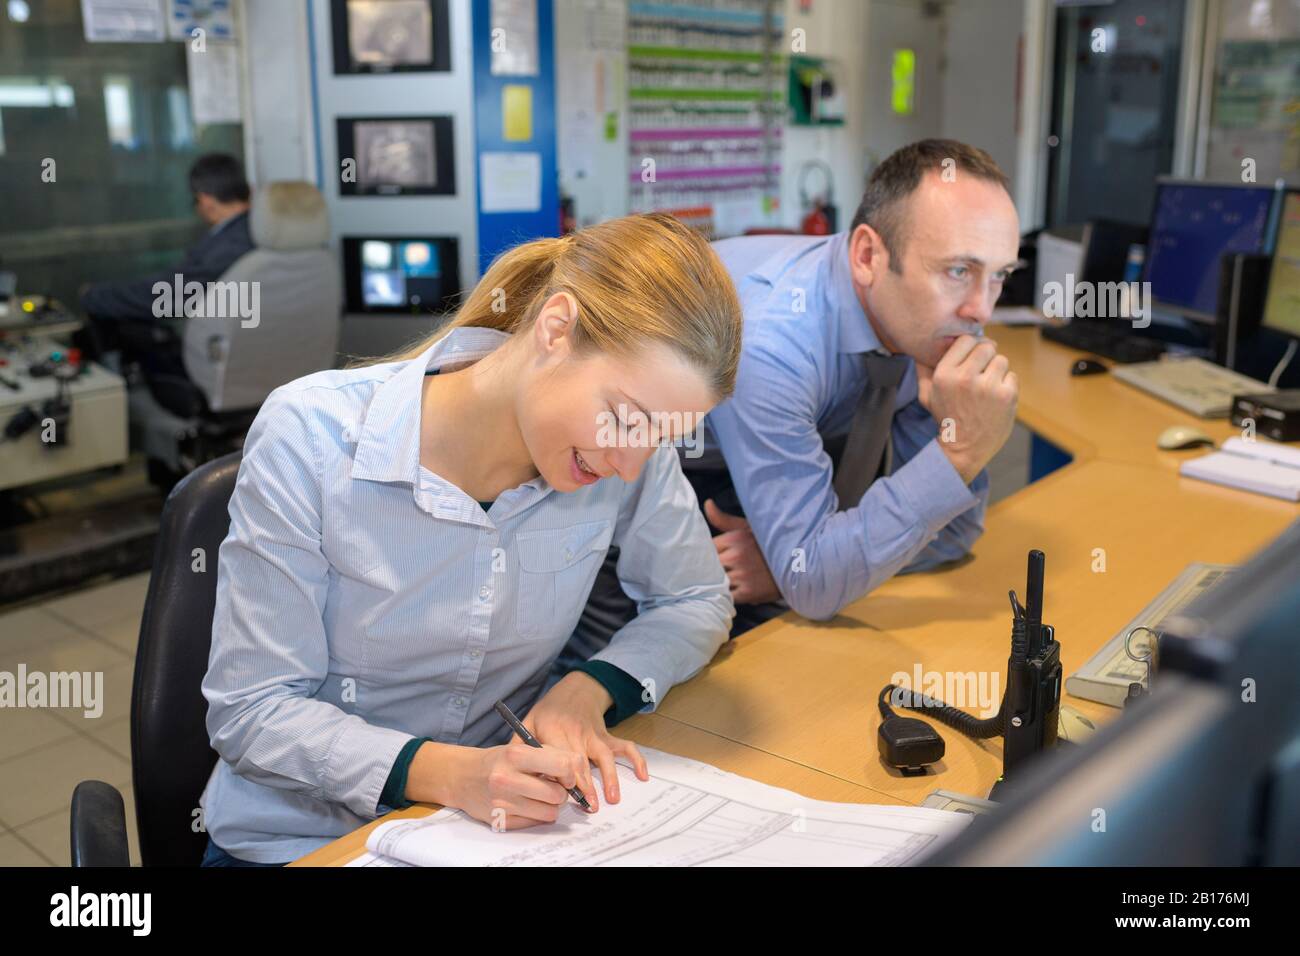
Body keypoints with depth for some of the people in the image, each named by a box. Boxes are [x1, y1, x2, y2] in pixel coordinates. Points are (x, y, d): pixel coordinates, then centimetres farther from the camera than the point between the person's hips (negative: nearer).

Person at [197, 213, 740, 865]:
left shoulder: (634, 457, -13)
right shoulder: (307, 436, -20)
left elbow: (698, 602, 4)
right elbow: (252, 712, -15)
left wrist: (587, 690, -14)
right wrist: (442, 773, -30)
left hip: (501, 820, 2)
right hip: (299, 840, -1)